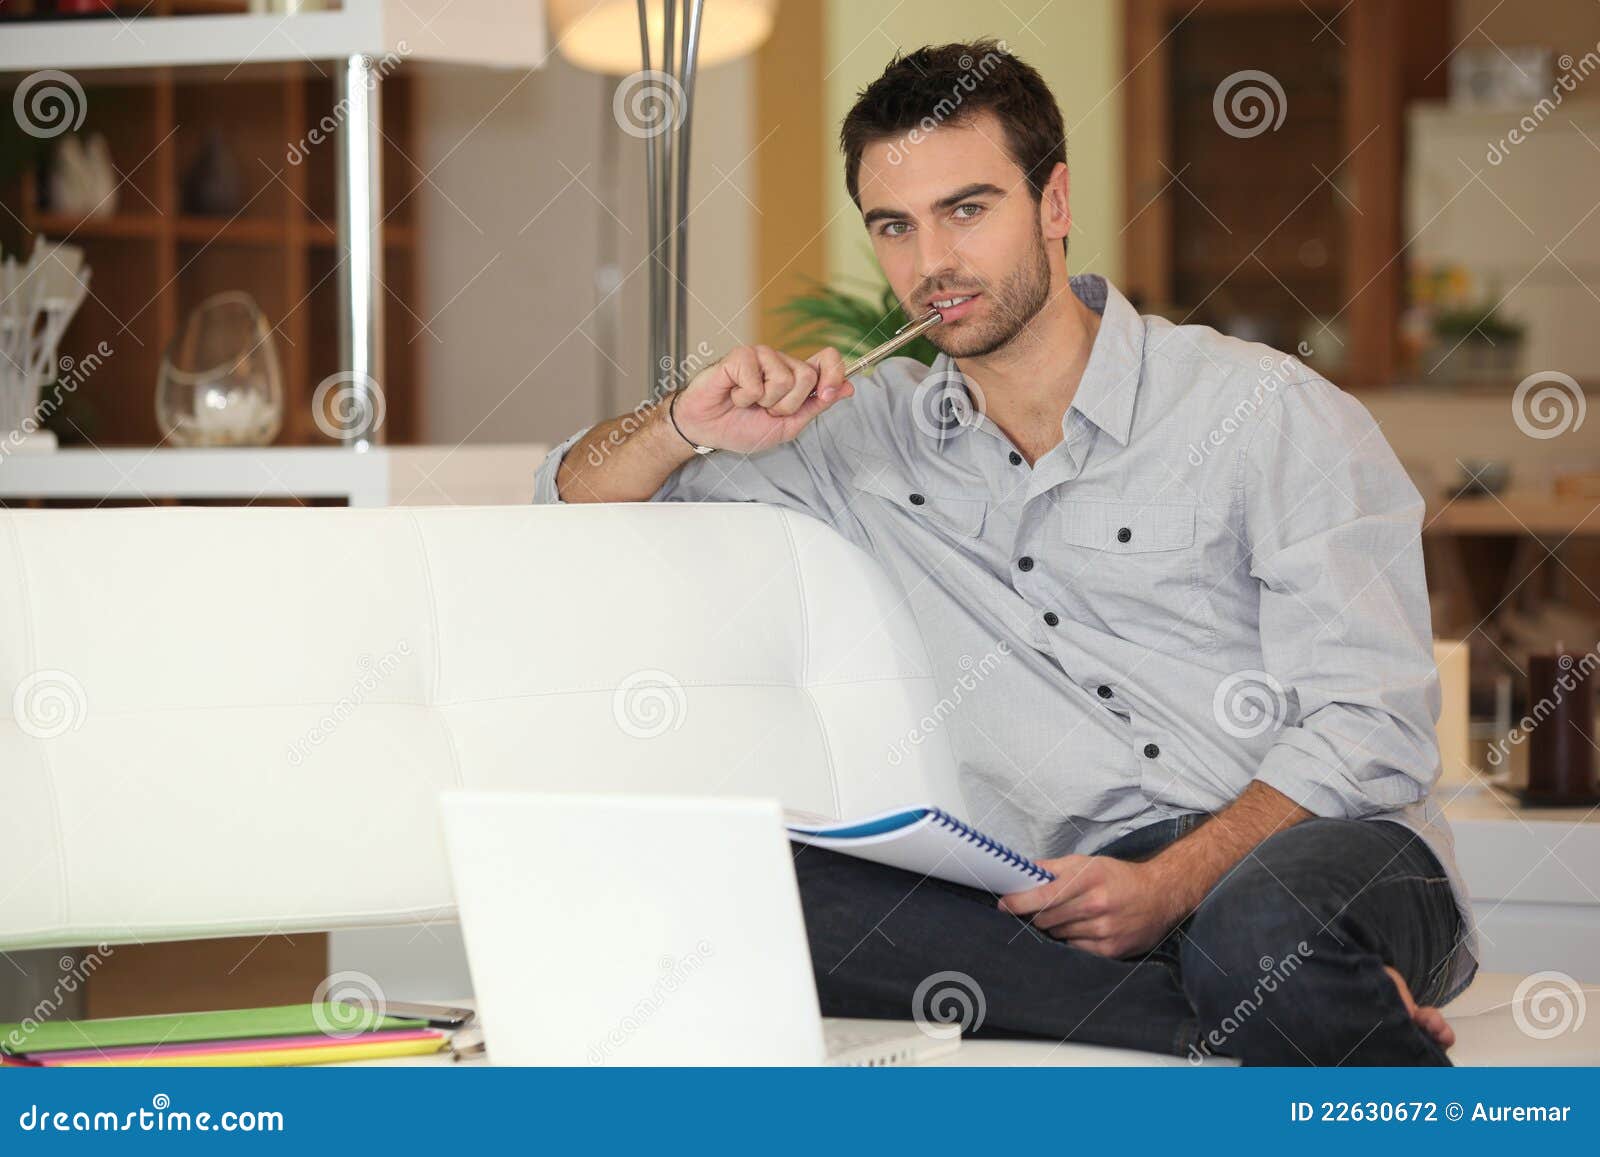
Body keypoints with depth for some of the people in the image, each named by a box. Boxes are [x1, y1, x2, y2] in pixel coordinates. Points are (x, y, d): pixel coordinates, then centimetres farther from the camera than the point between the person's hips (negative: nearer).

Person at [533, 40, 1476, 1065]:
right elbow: (578, 504, 22)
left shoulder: (1266, 412, 3)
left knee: (1258, 928, -44)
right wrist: (688, 429, -1)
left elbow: (1371, 723, -5)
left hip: (1332, 849, -4)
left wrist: (1172, 885, -19)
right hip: (1094, 897, 5)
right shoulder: (870, 440, 16)